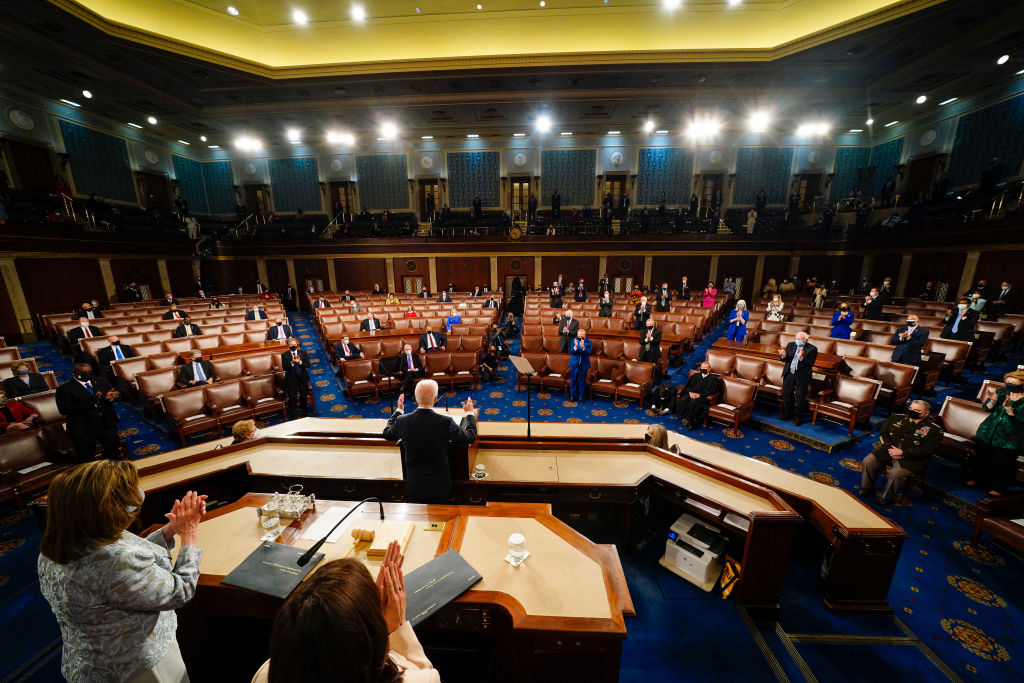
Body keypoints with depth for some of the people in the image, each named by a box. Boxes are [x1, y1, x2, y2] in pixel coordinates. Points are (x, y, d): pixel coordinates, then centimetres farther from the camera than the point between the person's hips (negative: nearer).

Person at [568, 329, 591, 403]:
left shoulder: (588, 342, -7)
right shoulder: (574, 340, -5)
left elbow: (588, 353, -18)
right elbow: (571, 352, -12)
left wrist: (583, 347, -34)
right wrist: (575, 346, -31)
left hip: (583, 365, -1)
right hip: (574, 364, 1)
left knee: (582, 381, 8)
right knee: (573, 381, 11)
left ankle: (580, 397, 22)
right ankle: (573, 396, 27)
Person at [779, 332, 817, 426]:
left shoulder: (812, 349, -6)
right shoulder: (791, 345, 4)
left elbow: (811, 364, -15)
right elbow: (784, 360, 2)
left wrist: (801, 358, -32)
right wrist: (783, 355, -20)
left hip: (802, 376, -3)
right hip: (789, 373, 3)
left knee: (799, 398, 5)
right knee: (786, 395, 11)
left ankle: (796, 417, 21)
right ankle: (787, 414, 28)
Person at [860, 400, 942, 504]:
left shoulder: (934, 429, -2)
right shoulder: (897, 418, 10)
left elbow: (926, 450, -10)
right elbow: (883, 433, 9)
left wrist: (902, 452, -18)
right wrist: (890, 448, -8)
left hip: (910, 458, -4)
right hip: (888, 450, 4)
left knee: (896, 473, -29)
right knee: (868, 461, -17)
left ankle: (887, 498, -4)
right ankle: (865, 490, 1)